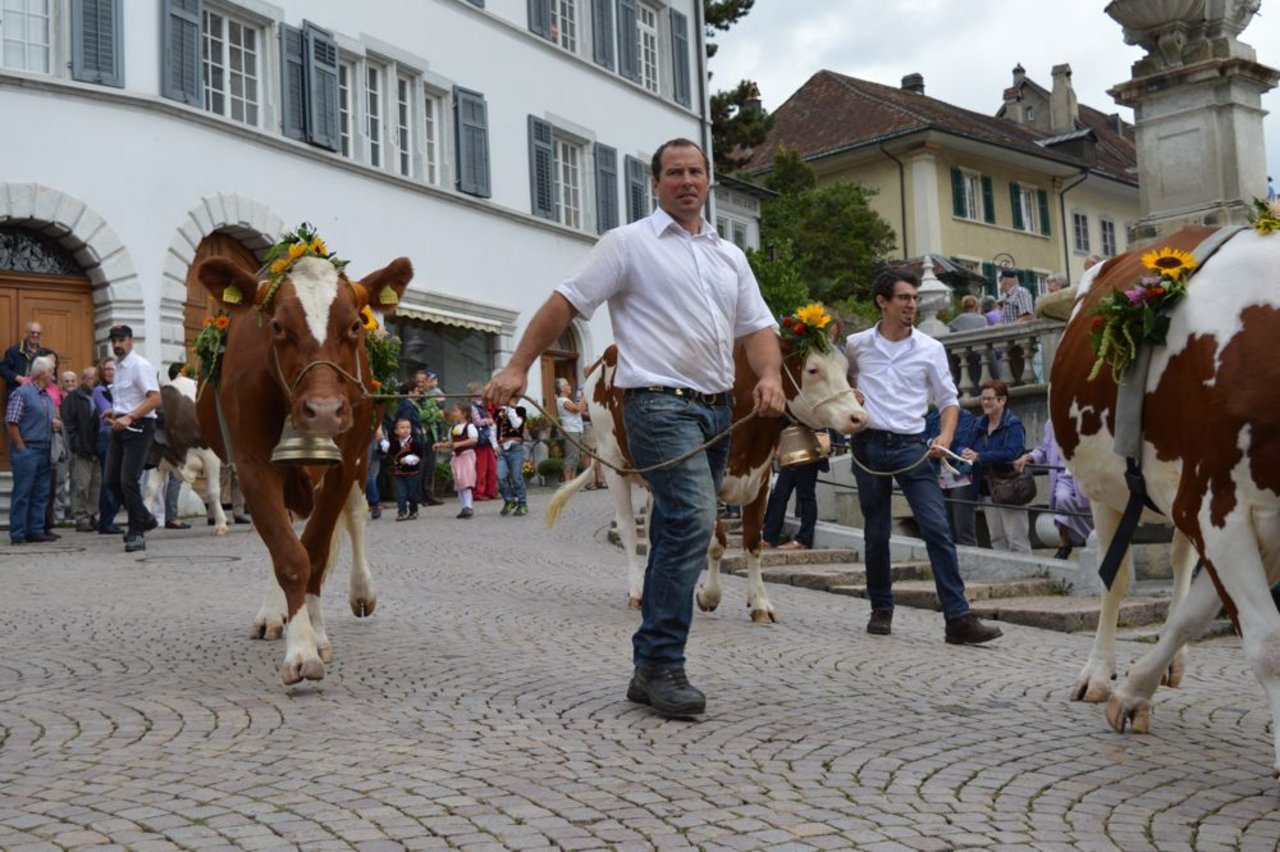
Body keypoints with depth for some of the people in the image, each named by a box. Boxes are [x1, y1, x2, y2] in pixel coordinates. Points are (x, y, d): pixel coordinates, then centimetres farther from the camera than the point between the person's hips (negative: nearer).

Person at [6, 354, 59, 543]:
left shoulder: (47, 396, 15)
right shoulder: (22, 393, -8)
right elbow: (11, 422, -13)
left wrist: (54, 424, 6)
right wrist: (21, 447, -13)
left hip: (44, 451, 8)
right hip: (26, 451, -8)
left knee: (41, 493, 9)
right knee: (22, 493, -4)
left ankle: (36, 530, 16)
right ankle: (17, 534, 0)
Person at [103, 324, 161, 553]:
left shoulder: (139, 366, -11)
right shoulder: (118, 367, 15)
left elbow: (155, 398, -20)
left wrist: (129, 417, -27)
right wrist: (116, 412, 8)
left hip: (138, 427, -9)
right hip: (120, 428, 9)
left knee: (128, 481, -11)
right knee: (112, 480, 9)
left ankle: (136, 533, -2)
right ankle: (144, 519, 25)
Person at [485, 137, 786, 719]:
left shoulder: (730, 257, 20)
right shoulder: (629, 244, 3)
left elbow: (758, 327, 17)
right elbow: (564, 304, -1)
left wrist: (769, 377, -4)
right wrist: (517, 368, -9)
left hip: (716, 410, 7)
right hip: (659, 404, -7)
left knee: (679, 533, 8)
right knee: (693, 520, -22)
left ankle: (650, 670, 15)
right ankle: (662, 666, -15)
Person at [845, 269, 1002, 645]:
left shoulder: (930, 349, 3)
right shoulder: (857, 345, 4)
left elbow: (948, 400, 8)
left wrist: (945, 437, -9)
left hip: (912, 446, -1)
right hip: (869, 446, 1)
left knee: (937, 529, -11)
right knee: (876, 534, 8)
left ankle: (958, 618, -12)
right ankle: (881, 610, 23)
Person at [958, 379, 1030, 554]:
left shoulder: (1013, 425, -10)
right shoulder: (978, 424, 12)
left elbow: (1011, 453, -23)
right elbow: (962, 444, 5)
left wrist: (979, 457, -29)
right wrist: (964, 453, -19)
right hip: (987, 490, 7)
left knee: (1017, 540, -6)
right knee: (996, 539, 13)